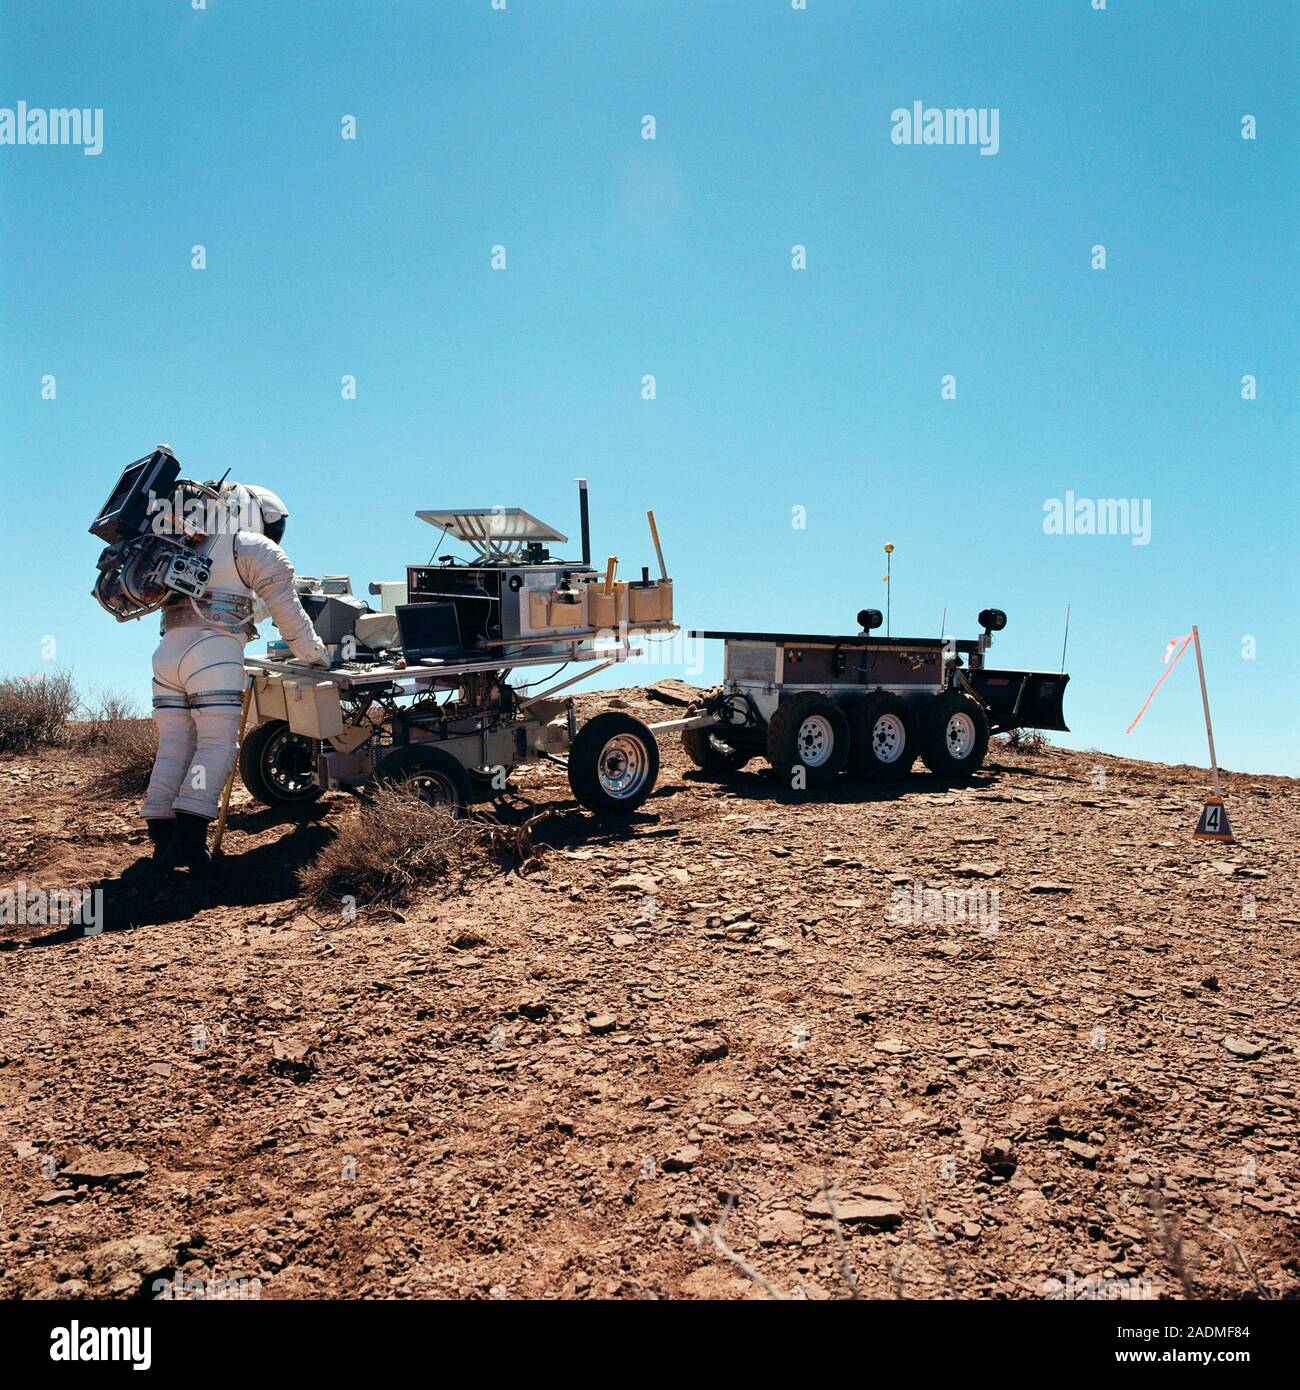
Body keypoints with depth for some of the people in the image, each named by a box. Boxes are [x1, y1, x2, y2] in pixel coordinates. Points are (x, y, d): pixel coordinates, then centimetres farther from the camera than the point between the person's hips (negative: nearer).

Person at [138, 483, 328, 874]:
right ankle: (187, 838, -19)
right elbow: (289, 614, 6)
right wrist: (316, 656, 17)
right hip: (214, 653, -7)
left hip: (168, 651, 7)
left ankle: (162, 838, 4)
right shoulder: (259, 551, 7)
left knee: (173, 747, 7)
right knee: (217, 745, -7)